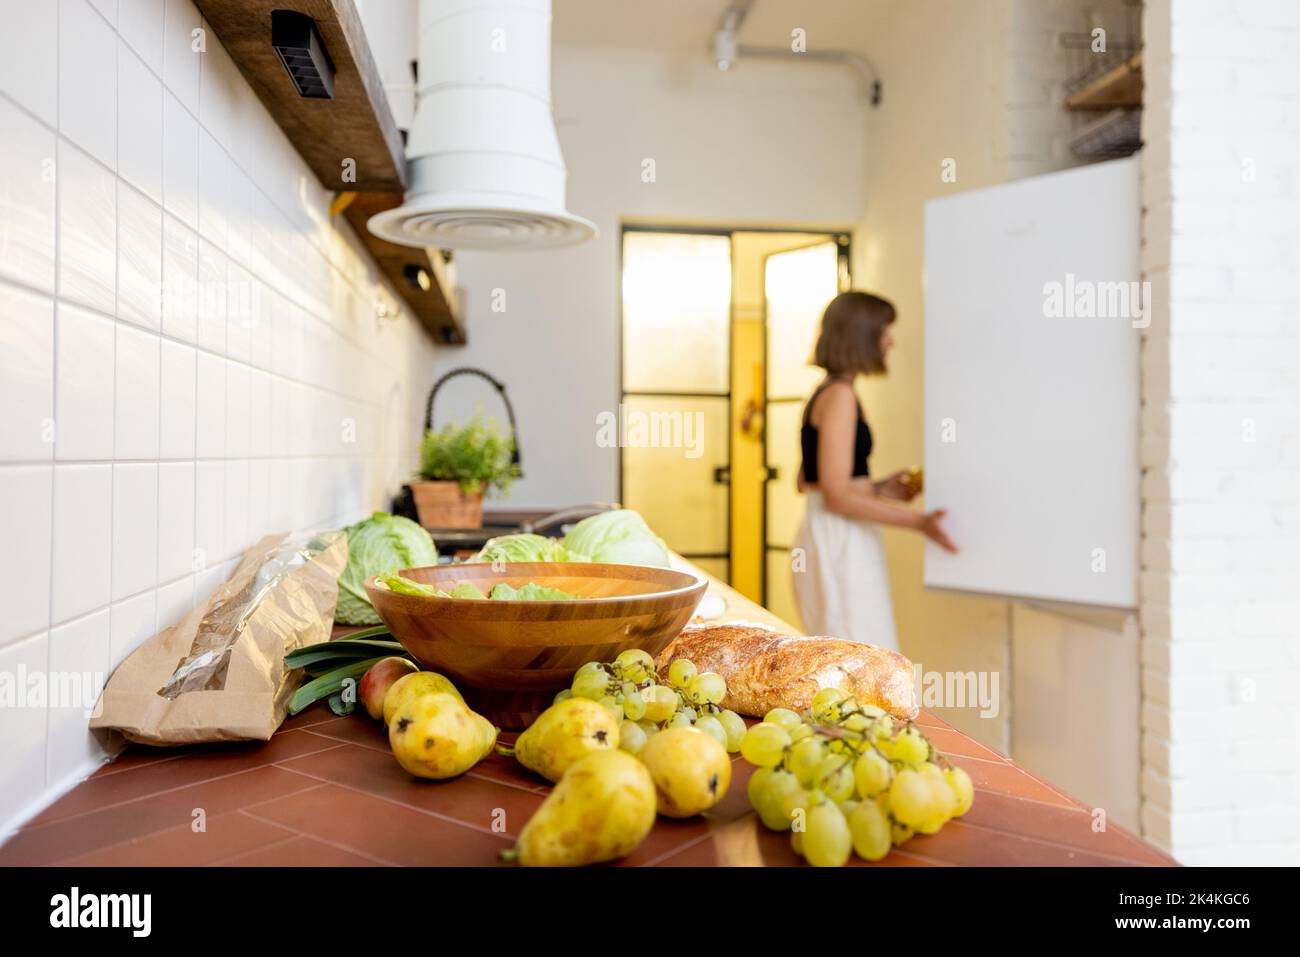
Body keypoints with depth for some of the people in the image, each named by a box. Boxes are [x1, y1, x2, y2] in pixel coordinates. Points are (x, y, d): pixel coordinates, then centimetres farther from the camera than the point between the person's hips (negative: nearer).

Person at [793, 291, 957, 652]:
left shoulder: (825, 394, 15)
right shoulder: (840, 395, -14)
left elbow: (808, 481, 19)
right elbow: (837, 495, -19)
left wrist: (879, 489, 14)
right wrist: (918, 521, -20)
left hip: (834, 541, 10)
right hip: (839, 541, -10)